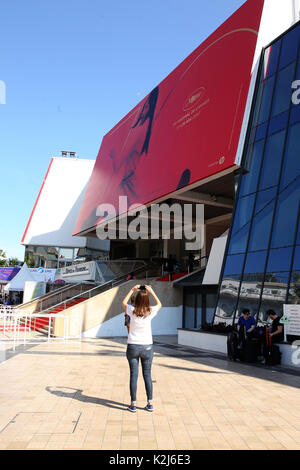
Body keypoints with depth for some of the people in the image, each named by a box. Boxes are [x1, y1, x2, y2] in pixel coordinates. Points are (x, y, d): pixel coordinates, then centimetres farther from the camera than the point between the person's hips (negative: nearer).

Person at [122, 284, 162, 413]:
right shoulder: (150, 312, -8)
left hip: (132, 346, 0)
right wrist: (151, 291, 17)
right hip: (147, 346, 1)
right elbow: (159, 304, 15)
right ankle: (150, 403, 15)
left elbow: (124, 302, 15)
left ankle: (133, 404, 8)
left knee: (133, 375, 5)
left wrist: (132, 290, 18)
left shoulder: (132, 311, -8)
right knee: (147, 375, 10)